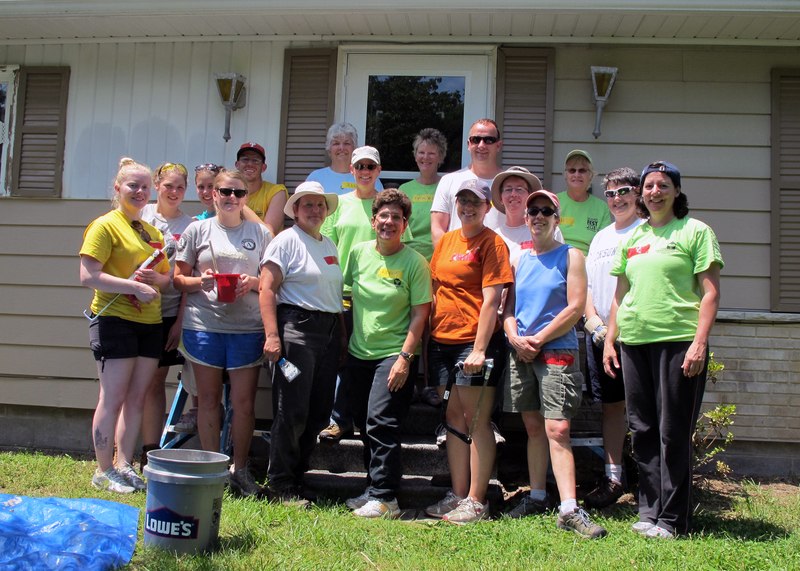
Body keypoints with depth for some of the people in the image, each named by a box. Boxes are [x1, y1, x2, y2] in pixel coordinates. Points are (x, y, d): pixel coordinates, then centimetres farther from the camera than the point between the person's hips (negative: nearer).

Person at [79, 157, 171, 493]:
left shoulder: (152, 232, 18)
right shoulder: (105, 226, -3)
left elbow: (167, 279, 22)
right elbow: (88, 276, -13)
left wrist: (155, 277, -2)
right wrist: (136, 287, -18)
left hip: (149, 322, 7)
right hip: (114, 319, -6)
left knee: (137, 397, 7)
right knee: (113, 397, -3)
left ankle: (124, 466, 16)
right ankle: (103, 472, 7)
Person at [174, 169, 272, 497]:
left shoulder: (260, 233, 10)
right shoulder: (197, 230, 9)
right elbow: (178, 279, 9)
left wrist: (253, 282, -9)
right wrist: (200, 281, -11)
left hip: (247, 326, 0)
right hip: (203, 323, 0)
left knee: (244, 401, 0)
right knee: (208, 398, 6)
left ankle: (240, 470, 14)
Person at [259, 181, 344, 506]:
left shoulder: (330, 245, 20)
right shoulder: (286, 241, -2)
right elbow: (267, 288, -10)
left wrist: (342, 334, 18)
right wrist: (272, 335, -19)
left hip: (329, 331, 7)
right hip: (296, 329, -7)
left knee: (319, 413, 8)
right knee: (291, 412, -5)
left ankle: (297, 475, 21)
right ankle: (280, 485, 6)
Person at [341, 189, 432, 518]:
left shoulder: (415, 262, -7)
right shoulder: (359, 252, 6)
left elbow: (420, 314, -8)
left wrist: (404, 357, -15)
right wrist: (345, 343, 13)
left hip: (395, 355, -5)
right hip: (359, 354, 6)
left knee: (380, 423, -13)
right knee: (364, 425, 11)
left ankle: (384, 497, -4)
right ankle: (373, 489, 23)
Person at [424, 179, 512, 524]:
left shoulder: (492, 243, -6)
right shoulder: (446, 241, 15)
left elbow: (491, 300, -13)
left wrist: (479, 349, -19)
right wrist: (427, 337, 13)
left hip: (475, 343, -7)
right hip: (442, 340, 7)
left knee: (476, 421, -2)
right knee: (454, 418, 11)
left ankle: (476, 502, 5)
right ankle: (457, 495, 19)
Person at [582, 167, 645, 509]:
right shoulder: (600, 238, 19)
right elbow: (586, 284, 18)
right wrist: (593, 320, 1)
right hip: (599, 336, 6)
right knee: (611, 405, 10)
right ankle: (613, 478, 18)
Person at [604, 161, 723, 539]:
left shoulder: (695, 231, 2)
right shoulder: (632, 238, 17)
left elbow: (710, 293, -4)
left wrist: (699, 342, -13)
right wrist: (609, 340, 13)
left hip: (678, 341, -5)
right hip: (634, 342, 5)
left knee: (673, 433, -2)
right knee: (642, 432, 8)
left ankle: (673, 519, 7)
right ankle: (650, 511, 18)